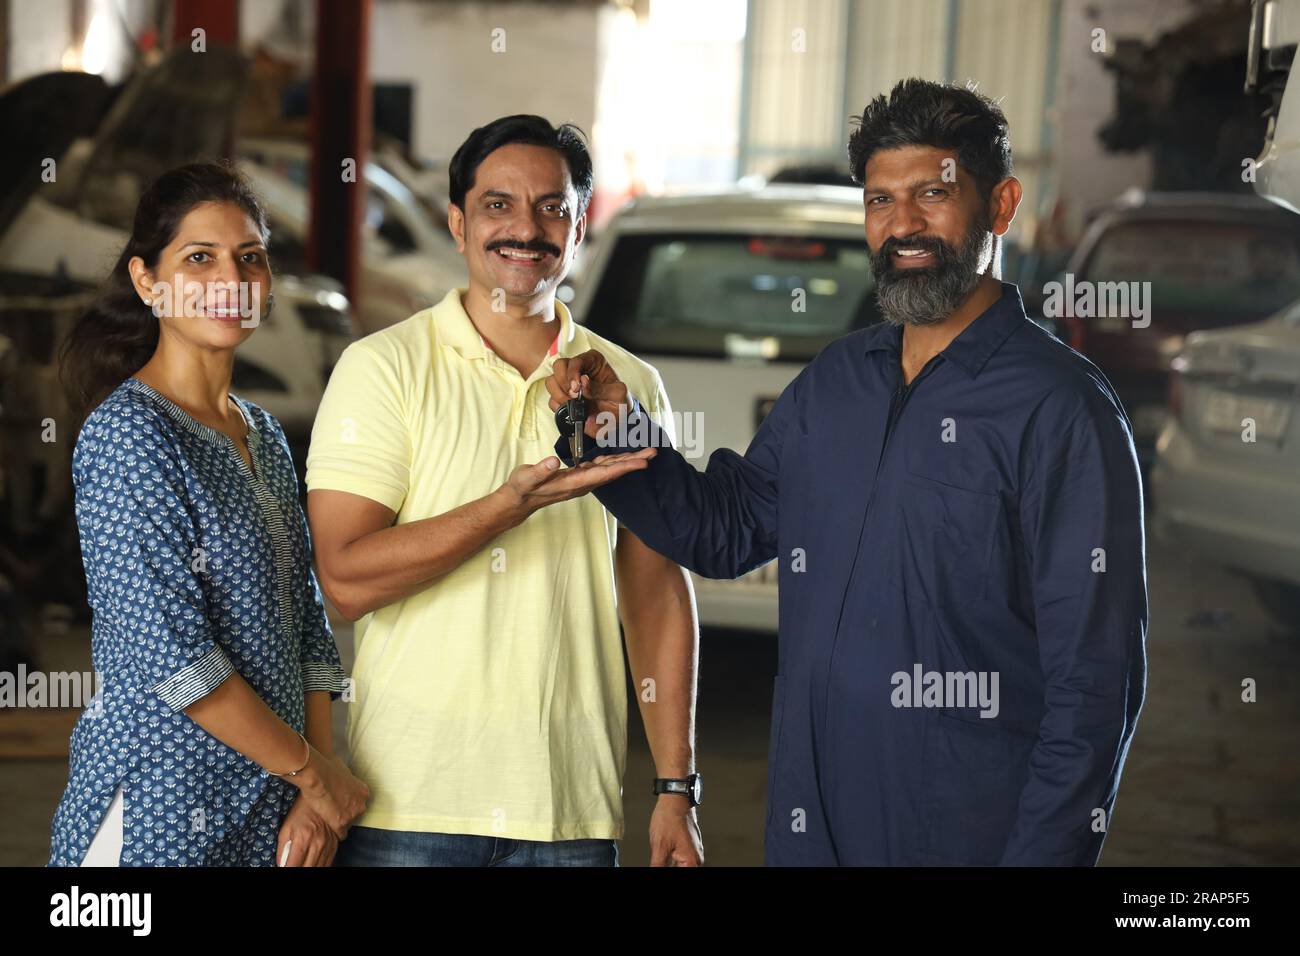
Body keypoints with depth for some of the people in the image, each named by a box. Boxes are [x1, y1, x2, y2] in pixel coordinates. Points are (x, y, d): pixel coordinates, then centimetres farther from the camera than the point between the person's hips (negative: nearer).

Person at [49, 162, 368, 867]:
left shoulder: (263, 437, 12)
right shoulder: (128, 434, -12)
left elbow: (307, 631, 9)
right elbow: (169, 654, -19)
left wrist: (315, 800, -2)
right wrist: (311, 769, -12)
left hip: (271, 809, 7)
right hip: (160, 807, -7)